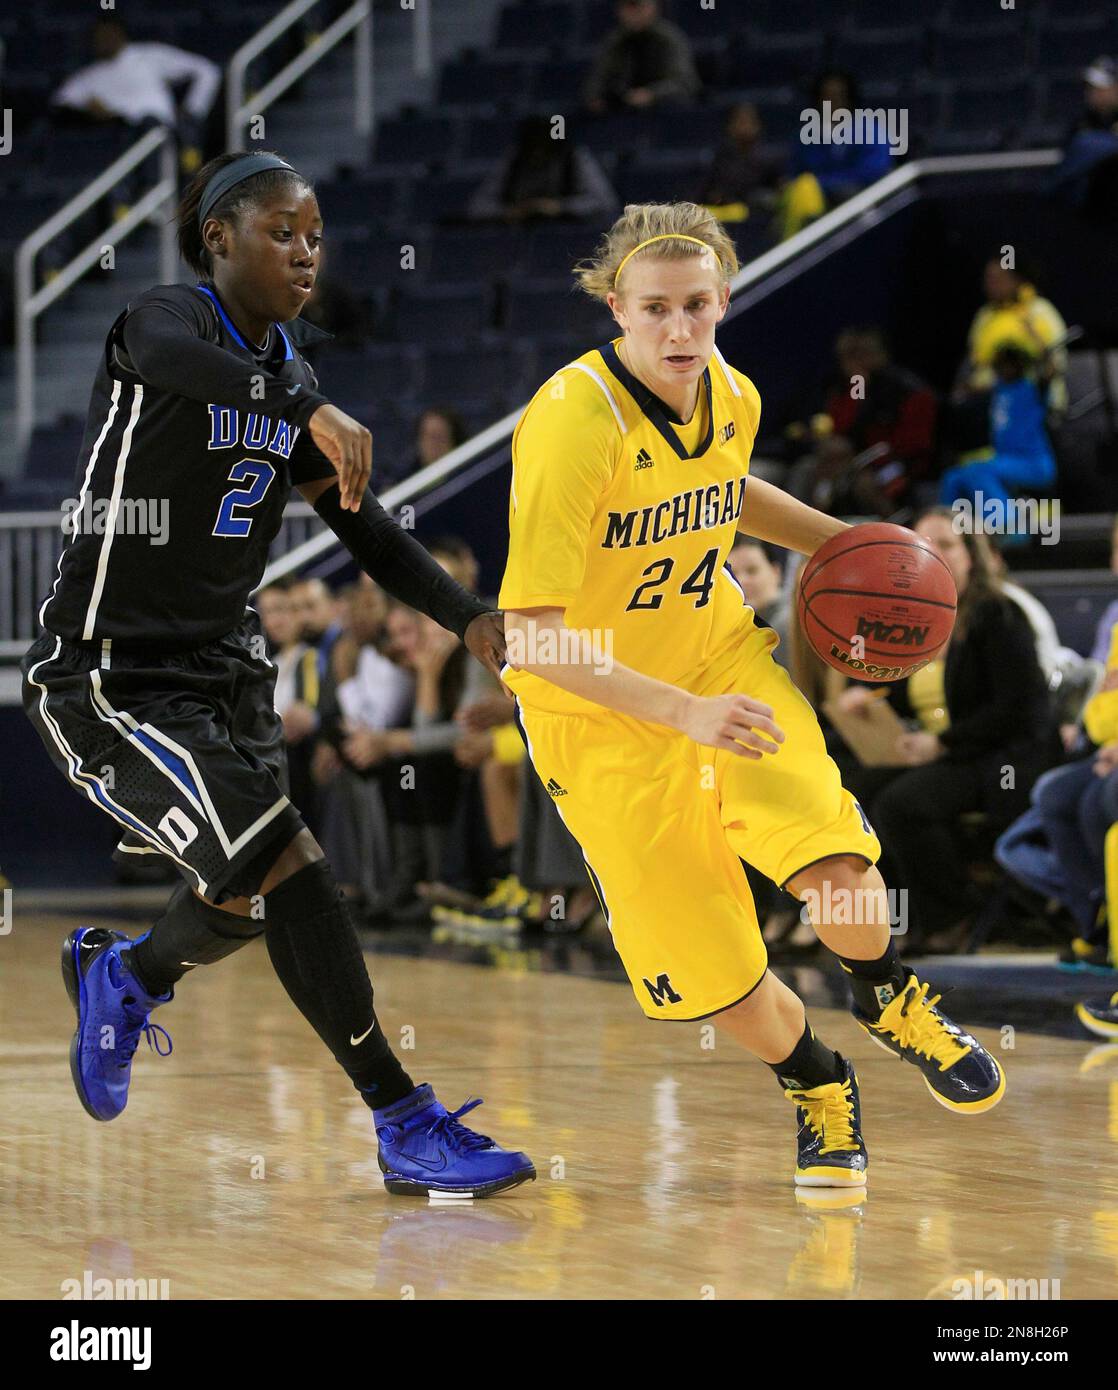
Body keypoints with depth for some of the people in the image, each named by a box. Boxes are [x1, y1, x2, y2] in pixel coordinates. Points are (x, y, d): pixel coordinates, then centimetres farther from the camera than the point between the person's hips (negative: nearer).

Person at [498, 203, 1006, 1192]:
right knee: (709, 962, -3)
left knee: (833, 863, -22)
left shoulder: (733, 396, -6)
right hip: (603, 714, -4)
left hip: (723, 657, 4)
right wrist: (685, 713, -37)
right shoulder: (573, 423, -28)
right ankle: (814, 1083, 31)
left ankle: (887, 997, 13)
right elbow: (530, 635, -31)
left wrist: (845, 542, 8)